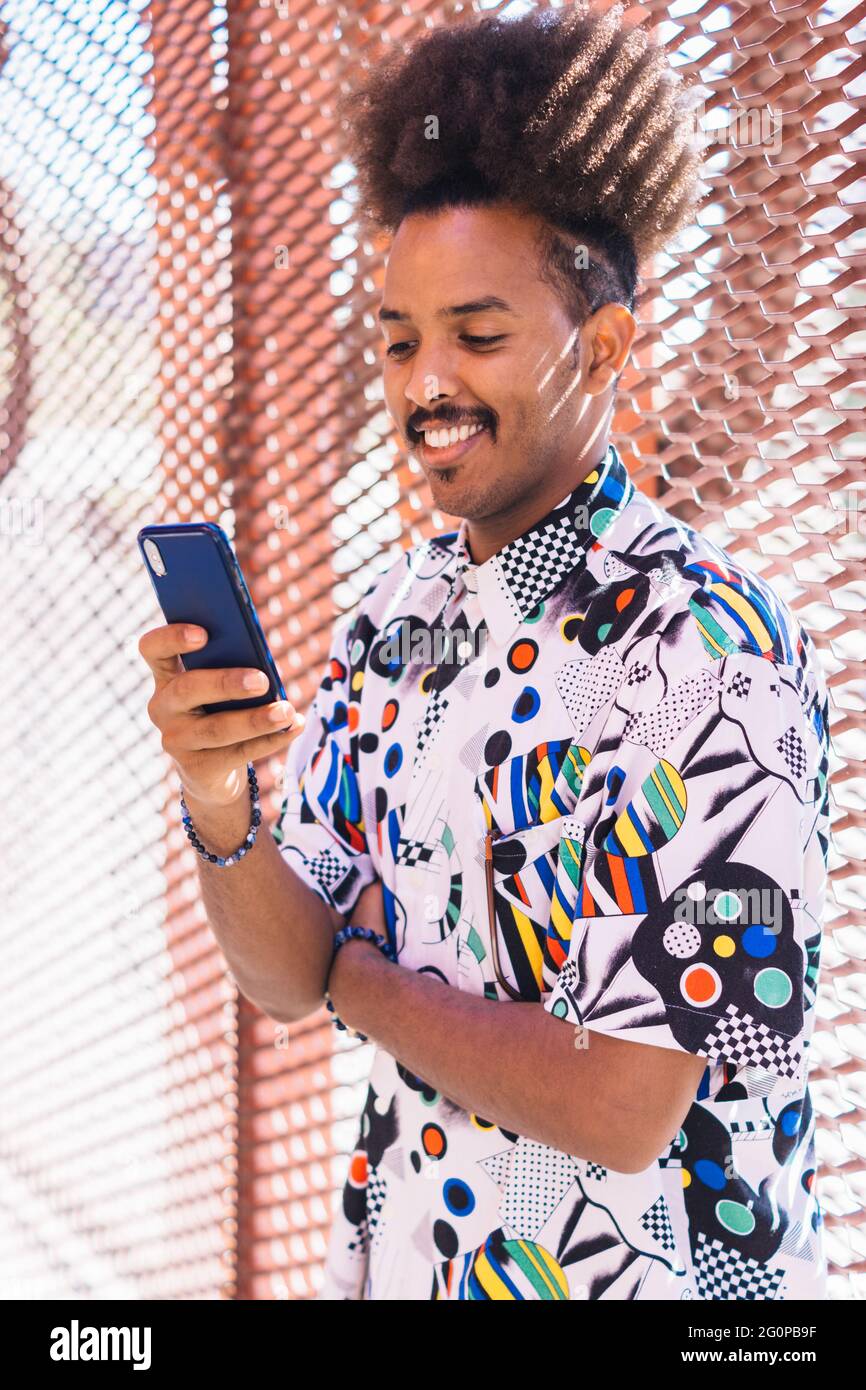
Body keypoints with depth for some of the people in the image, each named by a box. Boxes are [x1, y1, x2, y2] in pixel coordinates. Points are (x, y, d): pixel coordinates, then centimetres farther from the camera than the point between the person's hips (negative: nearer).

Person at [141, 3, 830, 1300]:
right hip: (399, 1250, 6)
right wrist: (221, 811, -22)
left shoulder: (708, 653, -22)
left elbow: (620, 1109, -25)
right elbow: (289, 975, -2)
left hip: (637, 1267, -6)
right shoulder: (389, 619, 0)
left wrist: (357, 976, -11)